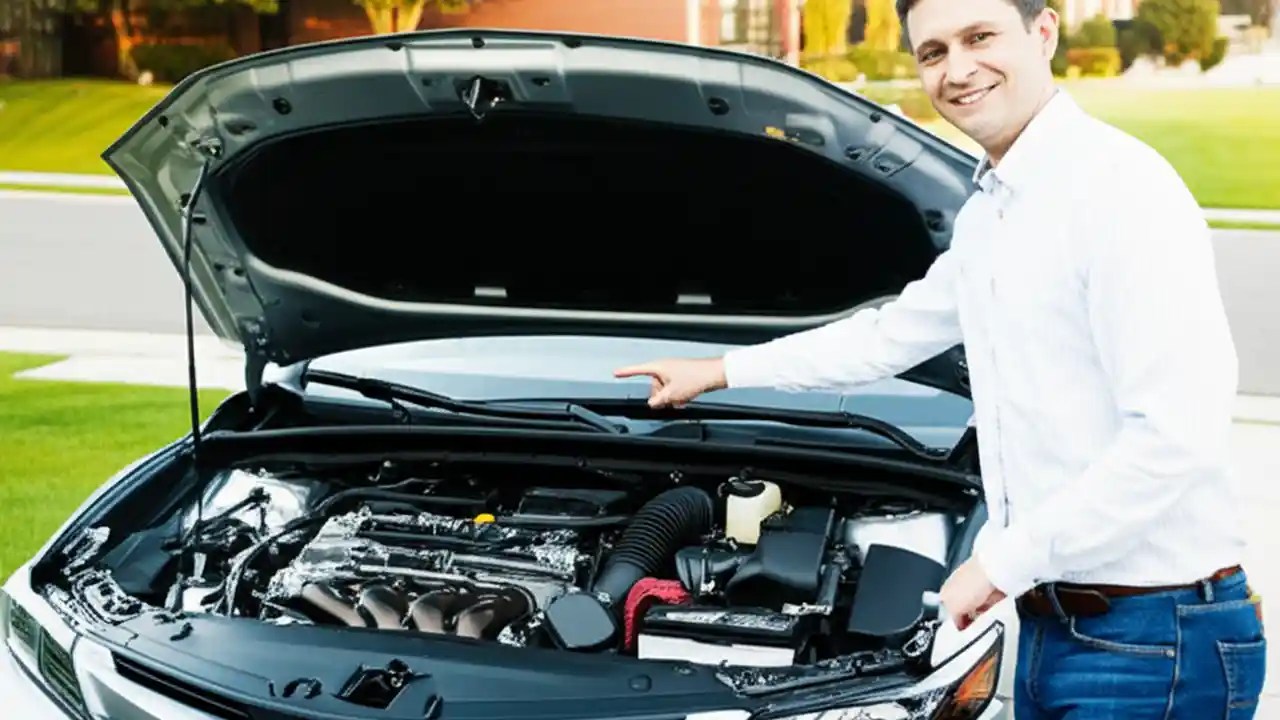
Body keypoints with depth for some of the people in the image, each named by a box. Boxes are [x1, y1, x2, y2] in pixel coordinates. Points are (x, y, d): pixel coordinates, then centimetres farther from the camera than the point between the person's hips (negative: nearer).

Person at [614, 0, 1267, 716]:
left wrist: (1003, 561, -18)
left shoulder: (1121, 189, -17)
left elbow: (1177, 437, -24)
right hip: (1055, 626, 9)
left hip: (1155, 639, -8)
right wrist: (722, 370, 30)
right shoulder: (987, 211, 12)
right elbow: (892, 333, 28)